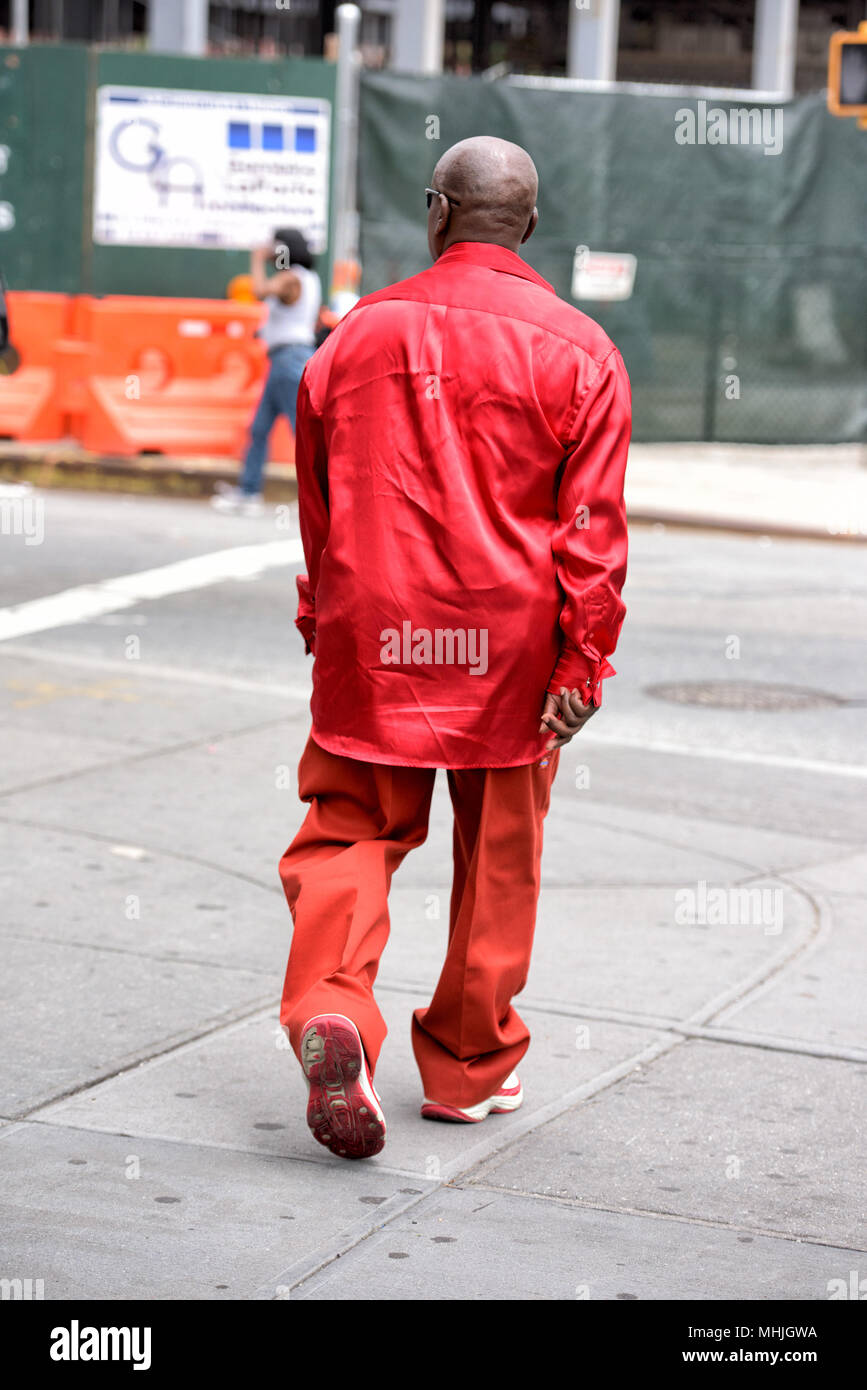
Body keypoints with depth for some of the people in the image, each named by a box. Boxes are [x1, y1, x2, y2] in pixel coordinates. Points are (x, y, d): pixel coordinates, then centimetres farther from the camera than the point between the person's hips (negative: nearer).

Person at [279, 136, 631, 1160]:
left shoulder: (359, 334, 4)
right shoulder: (578, 351, -3)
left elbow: (317, 509, 13)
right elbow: (592, 527, -8)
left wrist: (326, 624, 24)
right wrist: (583, 659, -5)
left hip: (371, 636, 1)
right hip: (508, 647, -1)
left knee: (347, 831, 8)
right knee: (497, 858, 12)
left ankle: (330, 1010, -17)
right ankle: (468, 1067, 22)